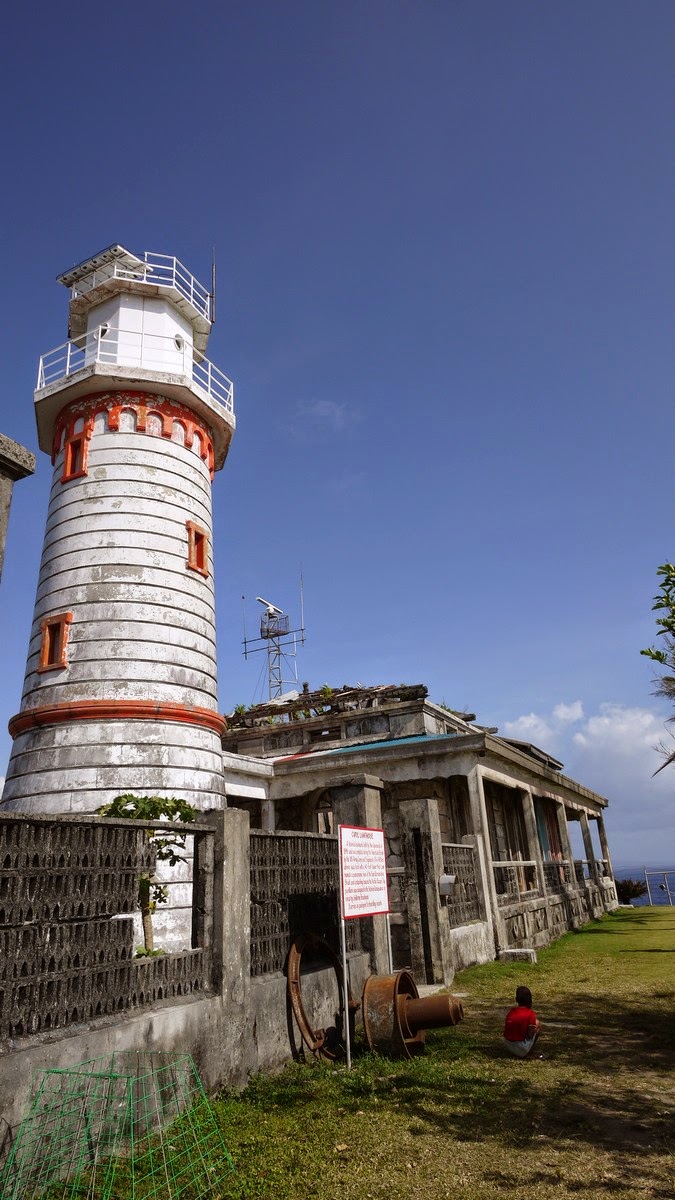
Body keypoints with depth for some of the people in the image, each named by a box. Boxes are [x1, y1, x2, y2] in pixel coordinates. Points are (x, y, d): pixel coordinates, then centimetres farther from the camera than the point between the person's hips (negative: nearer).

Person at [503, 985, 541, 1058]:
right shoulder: (531, 1014, -11)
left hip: (507, 1046, 5)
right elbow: (530, 1035, -9)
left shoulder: (511, 1011, 3)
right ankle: (529, 1052, 8)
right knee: (537, 1023, 9)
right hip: (522, 1051, -5)